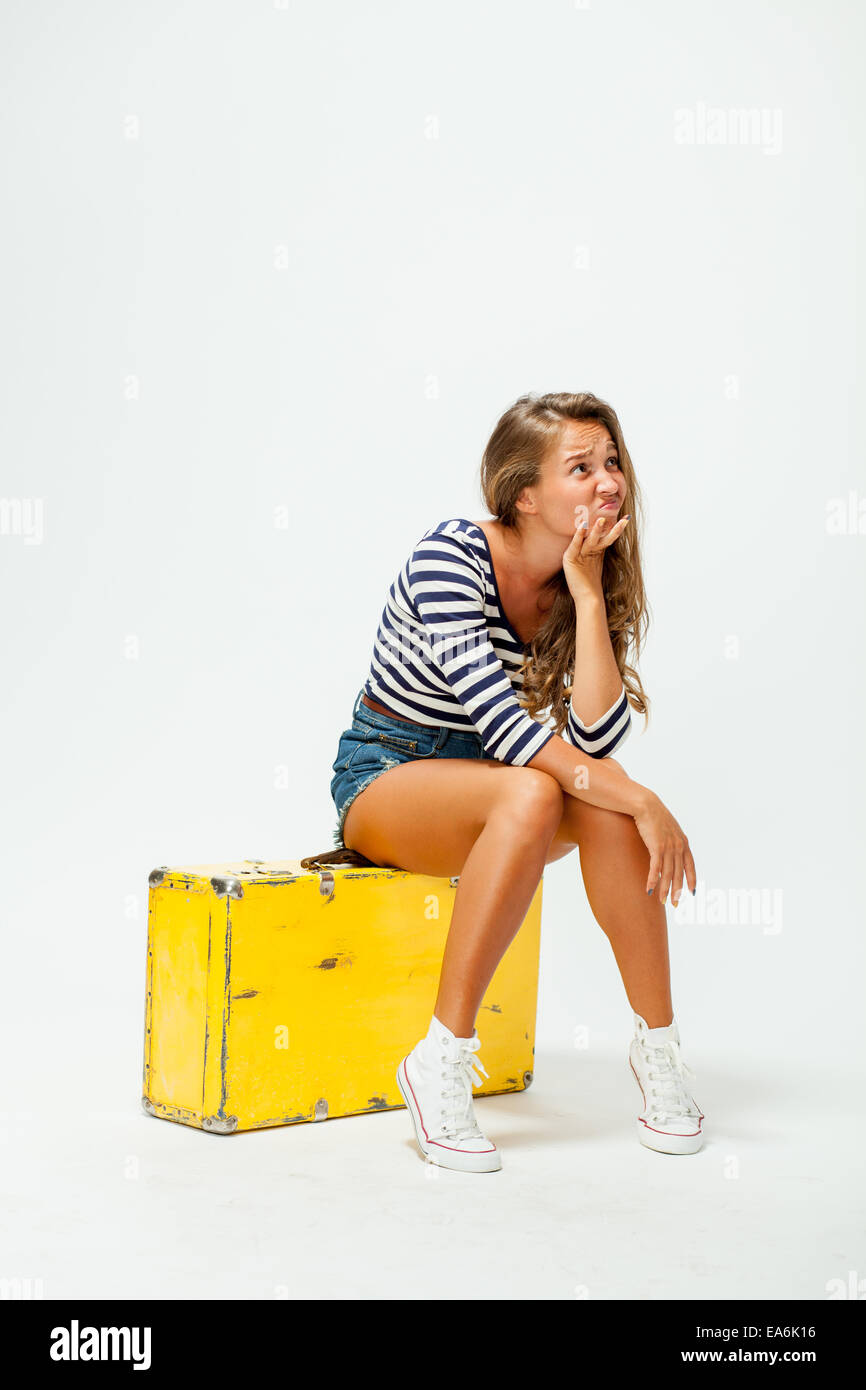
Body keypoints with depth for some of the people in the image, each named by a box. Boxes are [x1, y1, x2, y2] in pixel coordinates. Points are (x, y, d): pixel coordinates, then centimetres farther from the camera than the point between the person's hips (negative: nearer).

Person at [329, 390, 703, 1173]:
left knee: (603, 804, -29)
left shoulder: (593, 588, -3)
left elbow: (596, 740, -18)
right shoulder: (451, 554, -20)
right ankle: (442, 1063, -30)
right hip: (385, 776, -4)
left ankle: (658, 1045, -18)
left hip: (484, 779, 5)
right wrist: (637, 800, -36)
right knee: (531, 793, -36)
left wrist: (587, 593, -22)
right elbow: (498, 714, -31)